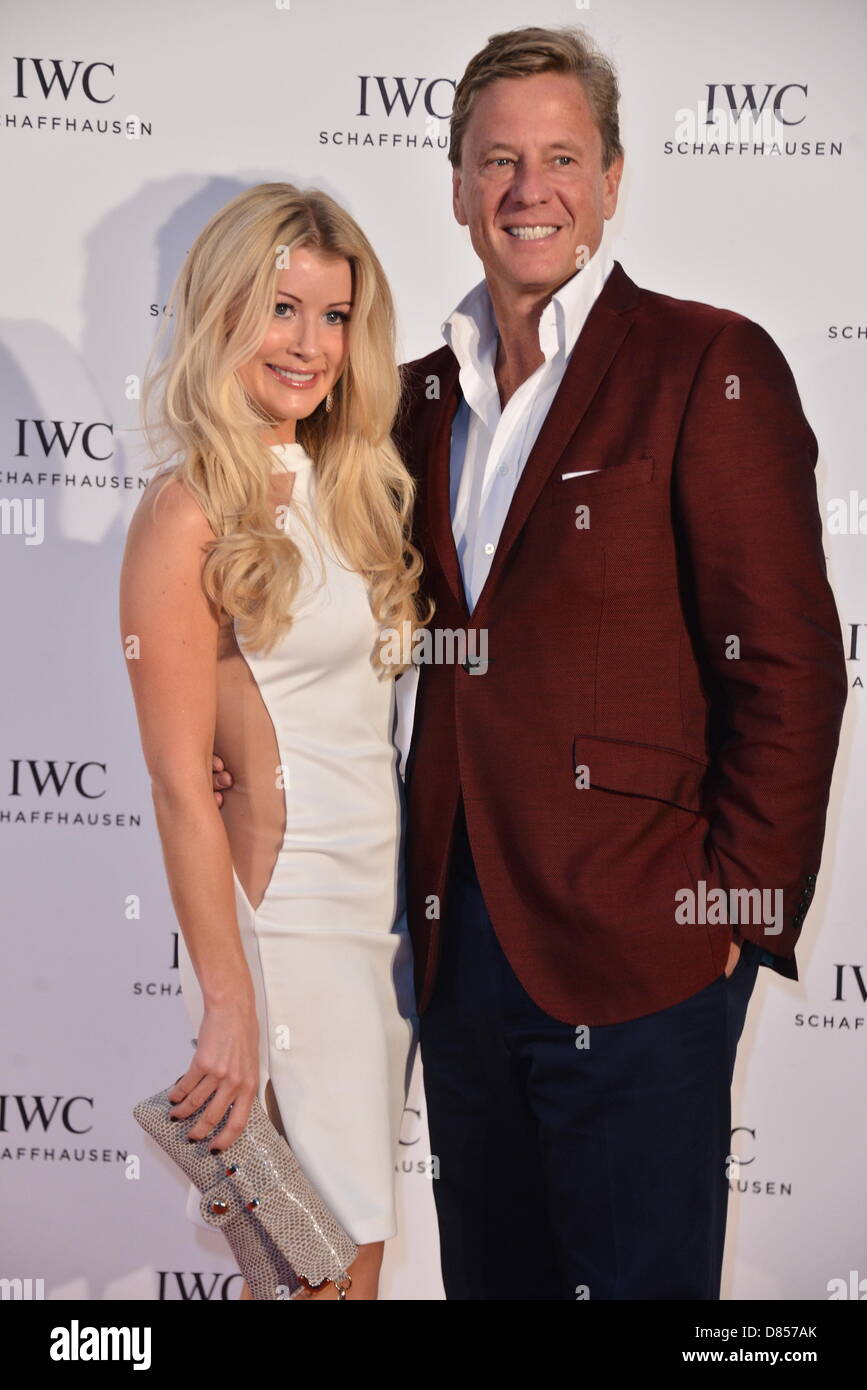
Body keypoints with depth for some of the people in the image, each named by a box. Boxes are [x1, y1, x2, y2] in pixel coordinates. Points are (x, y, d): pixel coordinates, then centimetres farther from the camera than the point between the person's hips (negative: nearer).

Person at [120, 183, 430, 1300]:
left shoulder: (340, 486, 10)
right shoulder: (192, 512, -13)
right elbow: (180, 782, -16)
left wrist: (410, 898, 9)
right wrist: (229, 1004, -17)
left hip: (378, 896, 8)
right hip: (281, 913, -8)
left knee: (349, 1240, 17)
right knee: (332, 1265, 2)